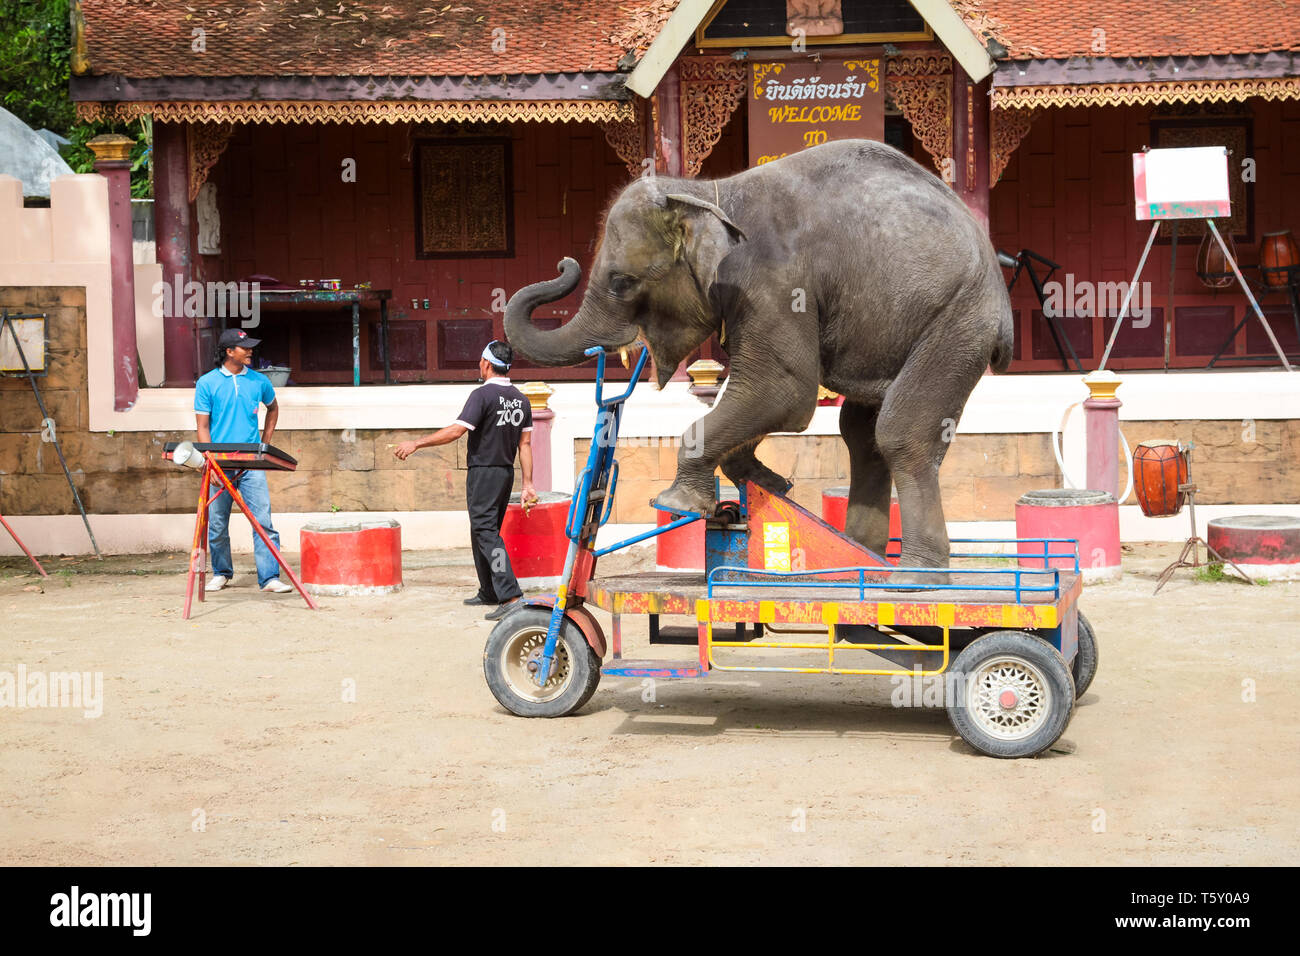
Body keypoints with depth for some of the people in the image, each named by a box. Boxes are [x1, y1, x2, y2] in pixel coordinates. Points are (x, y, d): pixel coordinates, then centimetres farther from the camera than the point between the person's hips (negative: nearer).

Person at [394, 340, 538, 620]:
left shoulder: (483, 395, -14)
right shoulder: (520, 399, 10)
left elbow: (456, 430, -22)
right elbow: (525, 444, 9)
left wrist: (417, 444, -16)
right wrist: (528, 485, 10)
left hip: (483, 472, -8)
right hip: (507, 472, 8)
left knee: (486, 533, -11)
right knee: (483, 531, 19)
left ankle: (510, 596, -22)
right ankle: (489, 592, 25)